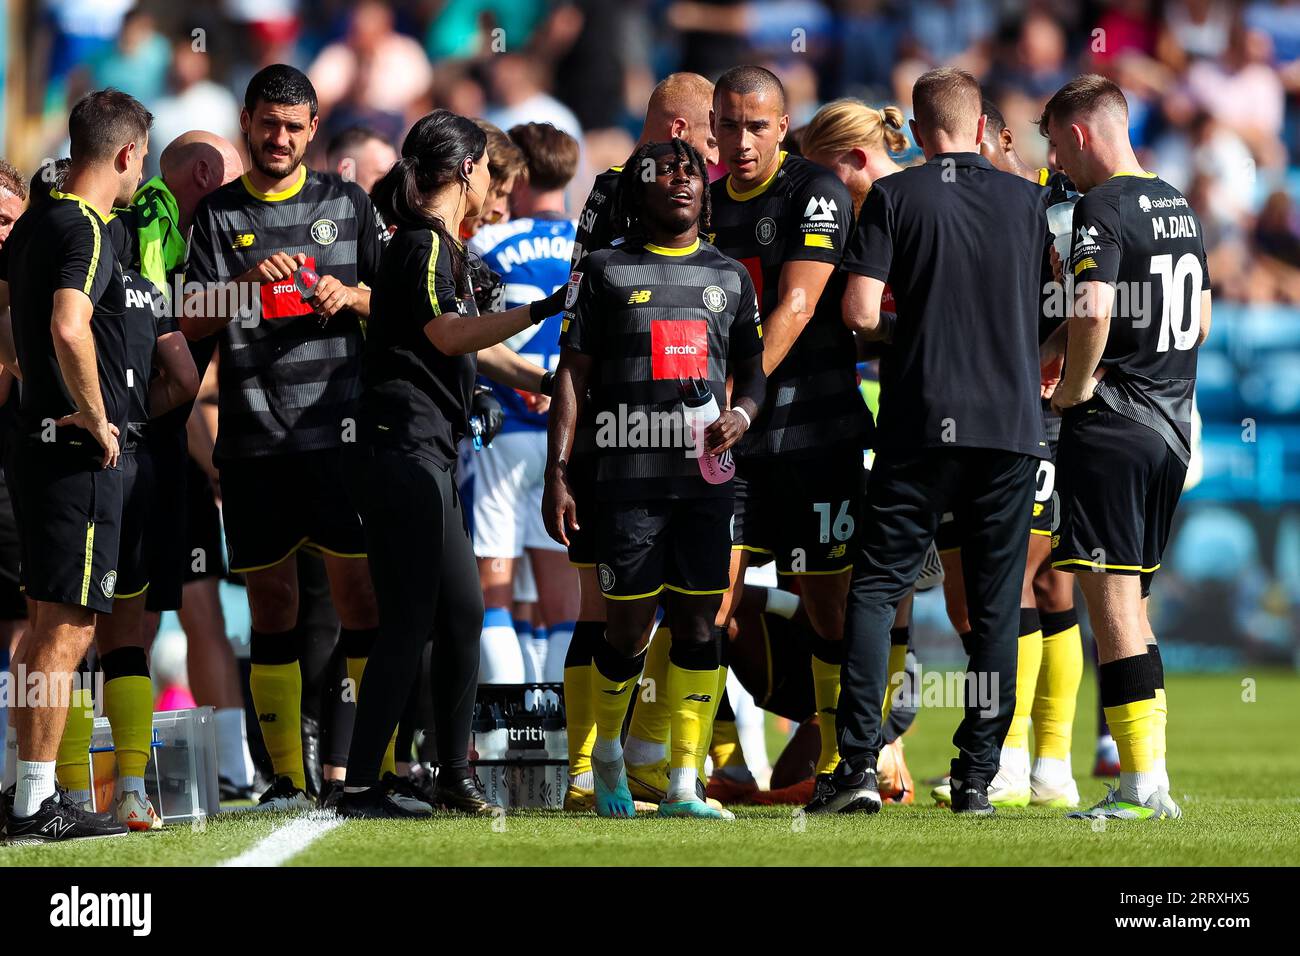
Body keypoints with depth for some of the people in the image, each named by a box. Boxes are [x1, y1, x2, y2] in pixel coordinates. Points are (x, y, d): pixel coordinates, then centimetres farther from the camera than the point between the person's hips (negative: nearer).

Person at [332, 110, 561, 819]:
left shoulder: (434, 244, 22)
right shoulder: (427, 243, -10)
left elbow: (475, 347, 35)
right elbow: (448, 334, -27)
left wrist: (549, 380, 42)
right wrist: (541, 311, -34)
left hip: (423, 457, 10)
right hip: (403, 451, -10)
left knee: (463, 614, 12)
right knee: (409, 625, -9)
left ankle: (454, 778, 18)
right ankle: (357, 786, -7)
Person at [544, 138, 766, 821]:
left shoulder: (729, 275, 14)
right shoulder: (605, 271, 5)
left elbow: (752, 369, 20)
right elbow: (572, 375, 3)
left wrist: (740, 414, -3)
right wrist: (557, 475, -4)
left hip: (706, 476, 3)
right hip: (629, 476, -3)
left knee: (698, 628, -1)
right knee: (628, 631, -4)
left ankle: (683, 784, 2)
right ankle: (607, 751, 21)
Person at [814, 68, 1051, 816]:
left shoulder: (894, 197, 0)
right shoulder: (1029, 202, 7)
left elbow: (860, 311, -8)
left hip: (921, 424, -2)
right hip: (1013, 423, 2)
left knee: (876, 587, 2)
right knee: (996, 605, 6)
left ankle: (860, 762, -10)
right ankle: (978, 776, 5)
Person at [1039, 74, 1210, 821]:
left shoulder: (1102, 208, -13)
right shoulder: (1179, 208, 14)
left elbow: (1093, 314, -27)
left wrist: (1072, 390, -10)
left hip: (1112, 424, -8)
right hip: (1173, 425, 9)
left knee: (1112, 598, -7)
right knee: (1132, 601, 14)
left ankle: (1143, 786, -11)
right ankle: (1150, 779, 13)